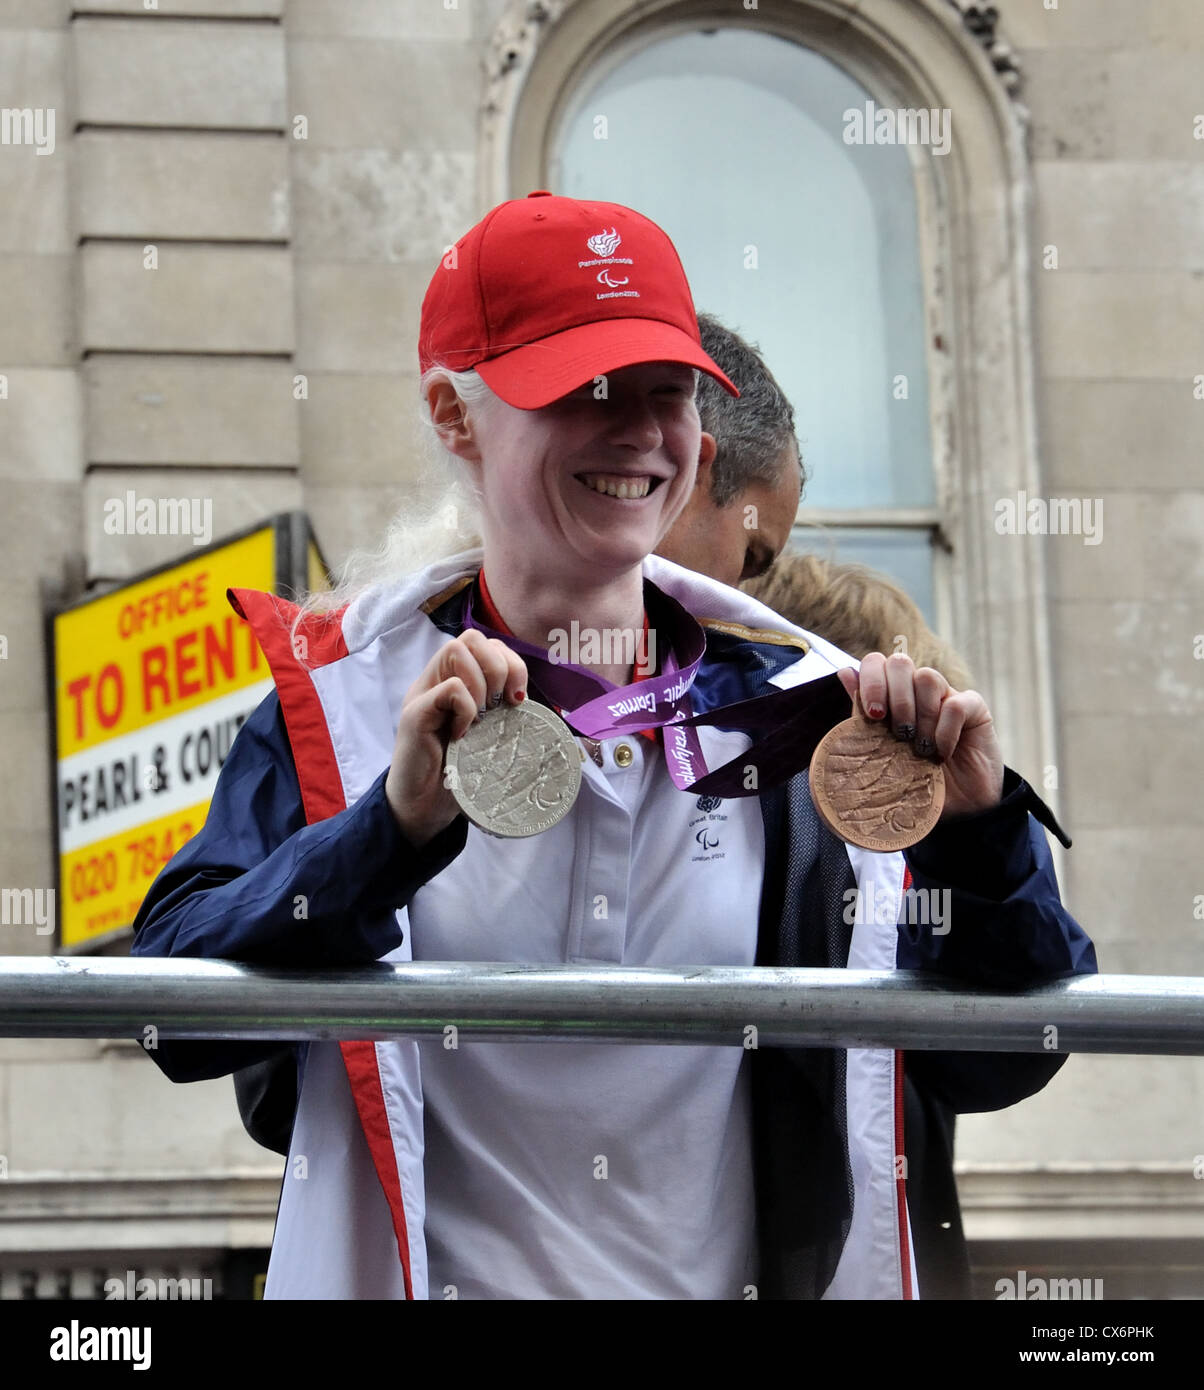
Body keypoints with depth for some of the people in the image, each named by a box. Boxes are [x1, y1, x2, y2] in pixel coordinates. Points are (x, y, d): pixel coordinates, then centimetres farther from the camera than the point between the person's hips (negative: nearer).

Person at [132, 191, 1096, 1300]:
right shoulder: (340, 700, 3)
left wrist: (976, 834, -9)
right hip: (447, 1275, -2)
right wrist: (399, 827, -20)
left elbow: (992, 1070, 6)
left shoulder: (806, 709, 7)